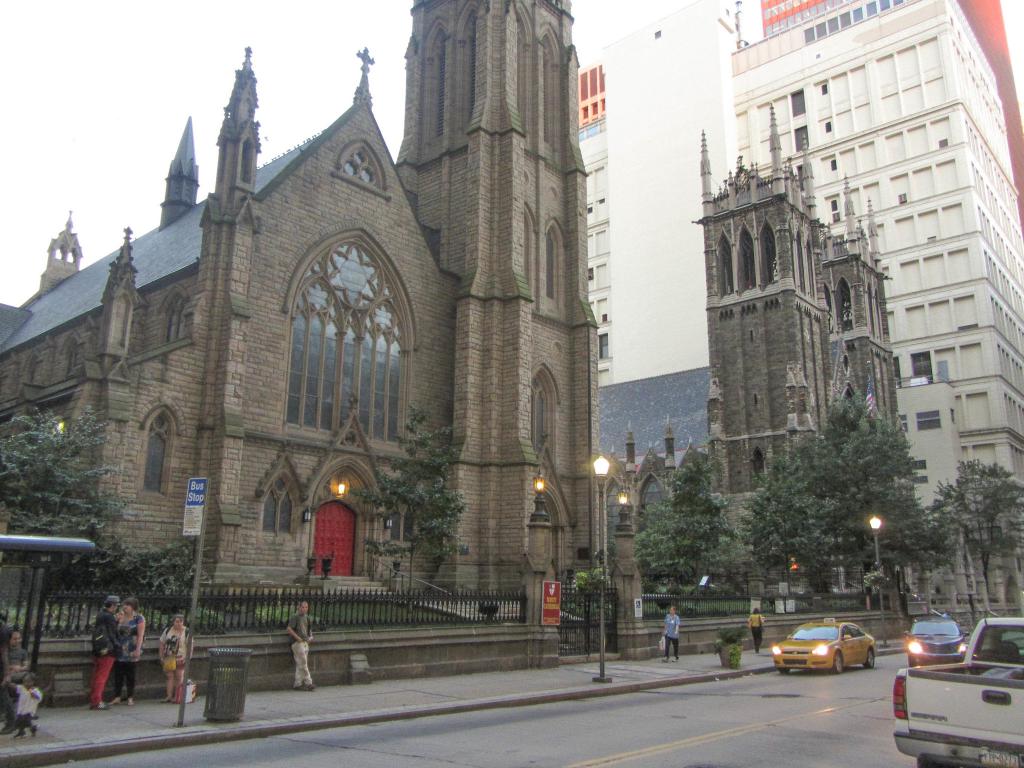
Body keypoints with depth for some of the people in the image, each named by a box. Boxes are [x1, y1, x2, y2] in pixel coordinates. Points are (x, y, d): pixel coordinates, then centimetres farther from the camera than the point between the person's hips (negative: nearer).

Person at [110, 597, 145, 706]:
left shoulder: (139, 618, -4)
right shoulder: (120, 617, 10)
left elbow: (140, 635, -10)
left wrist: (138, 649, -18)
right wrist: (116, 620, -3)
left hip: (131, 651, -4)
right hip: (119, 651, 4)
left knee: (130, 674, 2)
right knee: (118, 674, 5)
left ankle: (130, 698, 9)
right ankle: (117, 697, 14)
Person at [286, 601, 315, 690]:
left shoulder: (306, 618, 16)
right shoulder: (295, 618, -8)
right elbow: (289, 629, -15)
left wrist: (310, 636, 10)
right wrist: (298, 638, -17)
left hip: (305, 643, 8)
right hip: (298, 643, -8)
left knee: (300, 665, 9)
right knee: (303, 664, -7)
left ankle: (298, 684, 13)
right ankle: (308, 683, -5)